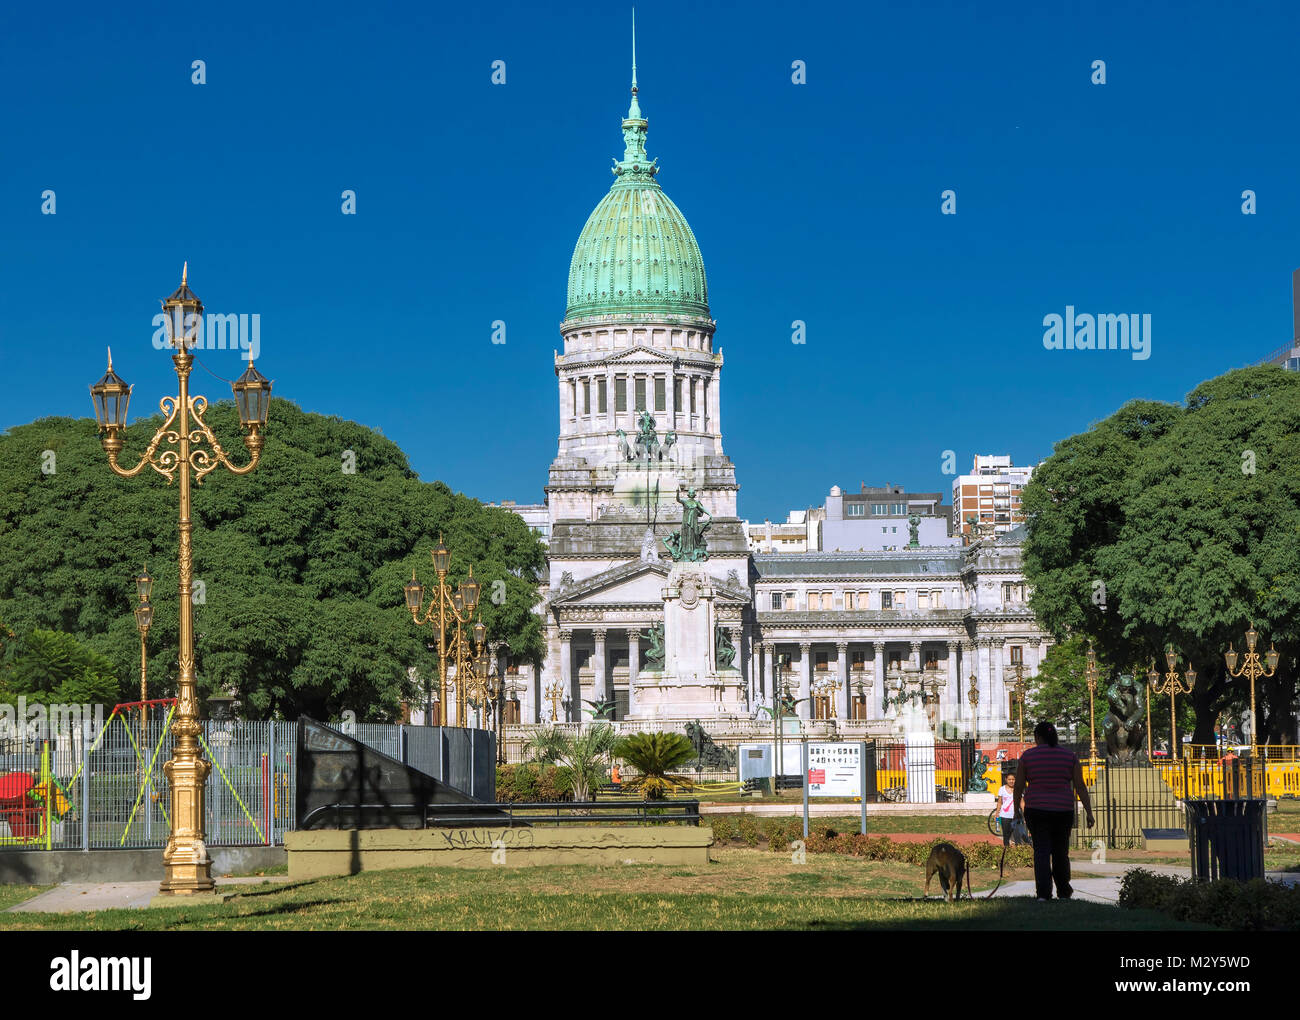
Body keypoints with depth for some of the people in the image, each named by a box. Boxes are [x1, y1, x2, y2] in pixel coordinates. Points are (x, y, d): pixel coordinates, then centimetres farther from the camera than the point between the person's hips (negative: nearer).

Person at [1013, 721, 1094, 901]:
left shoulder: (1028, 756, -3)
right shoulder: (1070, 756, 1)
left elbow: (1018, 786, 0)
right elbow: (1080, 786, -2)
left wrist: (1017, 810, 13)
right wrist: (1089, 812, -1)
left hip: (1036, 811, -2)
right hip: (1063, 811, 2)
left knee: (1041, 851, -2)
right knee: (1061, 852, 16)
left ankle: (1043, 892, -18)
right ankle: (1063, 892, 27)